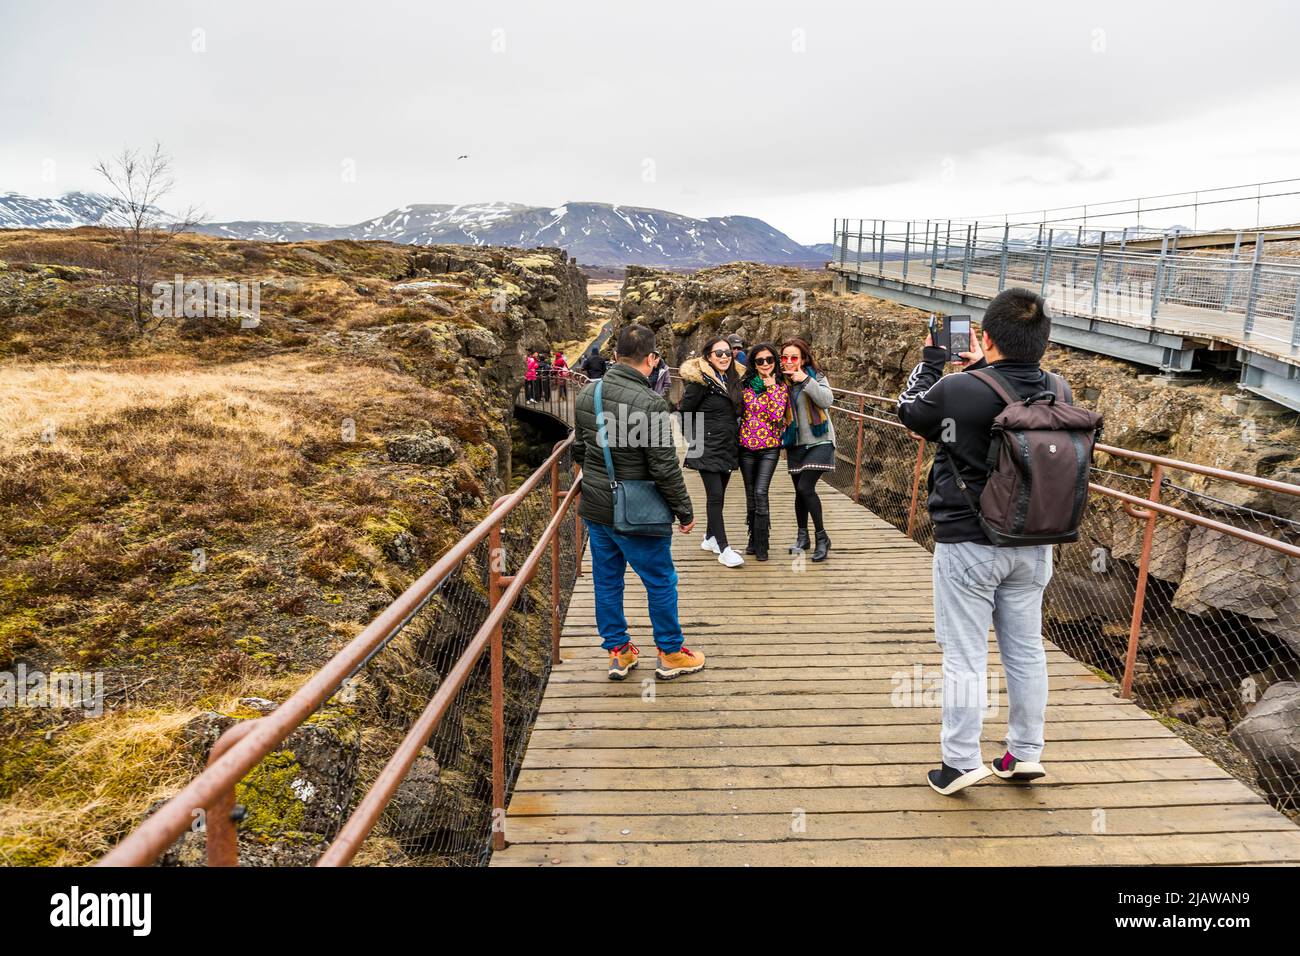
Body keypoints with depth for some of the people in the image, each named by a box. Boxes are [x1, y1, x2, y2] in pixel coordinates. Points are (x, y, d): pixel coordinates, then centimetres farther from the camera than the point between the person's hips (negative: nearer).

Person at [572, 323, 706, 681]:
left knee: (607, 580, 17)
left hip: (594, 508, 7)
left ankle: (617, 651, 30)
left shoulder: (586, 394, 2)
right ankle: (670, 654, 24)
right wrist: (684, 512, -8)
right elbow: (665, 468, -19)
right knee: (661, 582, 10)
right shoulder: (650, 404, -21)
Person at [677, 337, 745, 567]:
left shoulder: (734, 378, 10)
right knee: (715, 495, -8)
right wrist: (696, 436, -5)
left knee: (719, 494, 14)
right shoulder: (700, 381, -12)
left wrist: (733, 434, 15)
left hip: (729, 447, 7)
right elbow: (684, 412, -9)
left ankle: (710, 538, 29)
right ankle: (723, 548, -5)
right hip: (708, 449, -7)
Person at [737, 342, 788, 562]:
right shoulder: (746, 384, 5)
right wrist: (737, 438, 4)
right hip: (746, 445, 3)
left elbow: (777, 415, -13)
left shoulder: (781, 386, -1)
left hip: (769, 447, -3)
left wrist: (771, 387, -13)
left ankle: (761, 544, -4)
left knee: (760, 492, -14)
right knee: (751, 494, 10)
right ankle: (754, 539, 25)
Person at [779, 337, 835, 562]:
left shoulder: (815, 376, -7)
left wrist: (805, 380, -29)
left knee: (805, 487, -16)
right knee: (800, 490, 10)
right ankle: (802, 536, 27)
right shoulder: (781, 380, 3)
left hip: (819, 440, -4)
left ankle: (822, 538, -1)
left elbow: (827, 400, -23)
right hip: (795, 443, 4)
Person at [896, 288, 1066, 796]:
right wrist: (981, 370, 19)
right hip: (1033, 544, 6)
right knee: (1026, 649, 17)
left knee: (965, 655, 5)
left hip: (969, 544, -5)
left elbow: (909, 410, 0)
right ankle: (1025, 753, 31)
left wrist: (931, 359, 13)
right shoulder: (1058, 392, -3)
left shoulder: (958, 391, -20)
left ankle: (961, 761, 15)